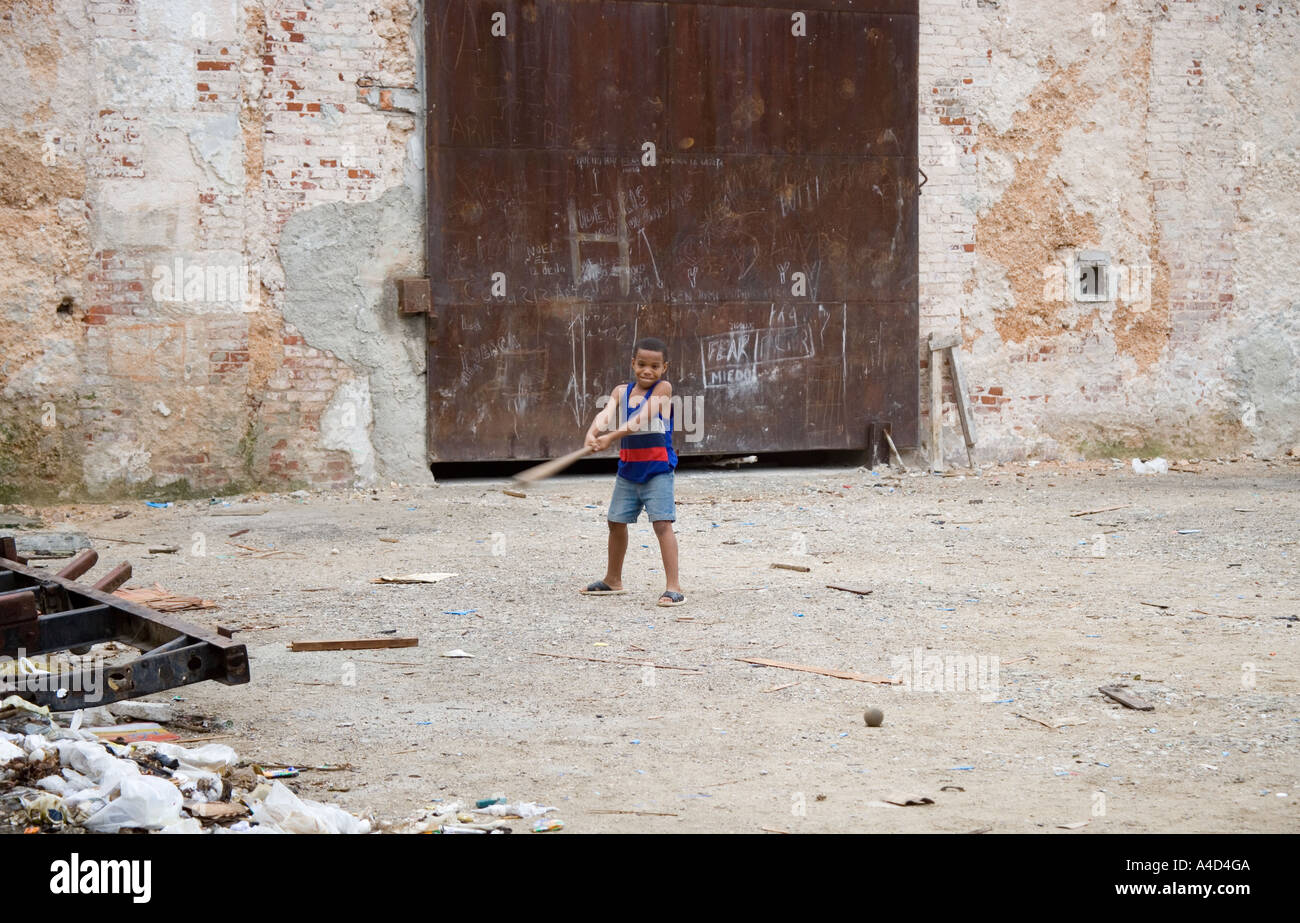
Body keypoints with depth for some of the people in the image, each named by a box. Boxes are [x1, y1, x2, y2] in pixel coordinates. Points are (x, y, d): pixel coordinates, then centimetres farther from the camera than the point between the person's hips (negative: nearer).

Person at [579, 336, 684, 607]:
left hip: (657, 470, -6)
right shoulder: (621, 391, 5)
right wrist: (592, 433, -34)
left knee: (662, 523, -15)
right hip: (628, 470, 6)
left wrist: (612, 436, -33)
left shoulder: (663, 388, -9)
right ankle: (613, 580, 36)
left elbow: (642, 418, -23)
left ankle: (673, 587, -17)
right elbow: (605, 414, -12)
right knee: (616, 522, 16)